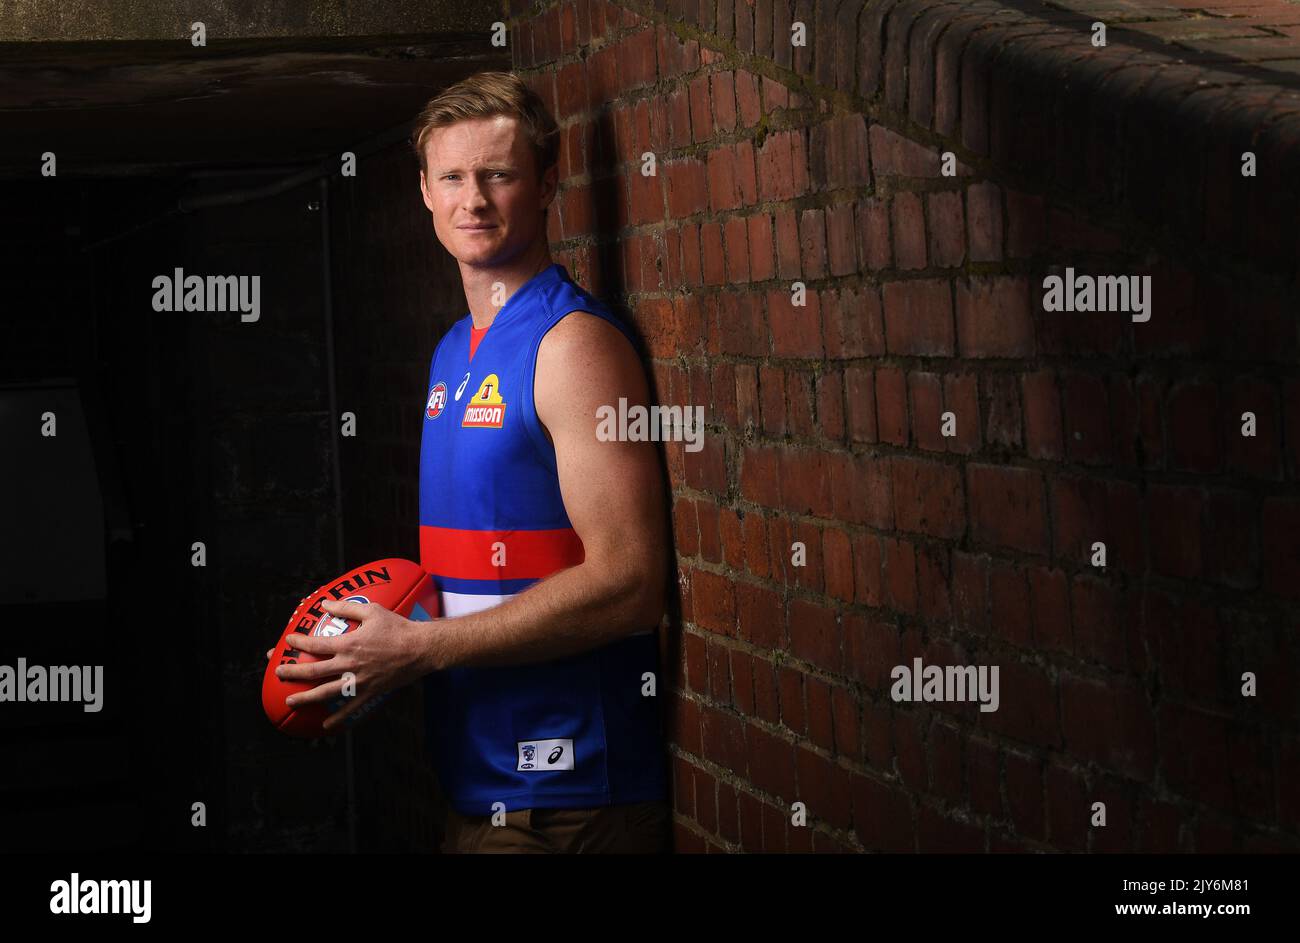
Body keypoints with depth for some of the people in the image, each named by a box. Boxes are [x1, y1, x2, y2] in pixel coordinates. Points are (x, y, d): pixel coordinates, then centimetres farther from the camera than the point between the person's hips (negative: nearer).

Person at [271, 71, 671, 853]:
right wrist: (365, 631, 5)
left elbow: (628, 586, -21)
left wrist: (415, 648, -18)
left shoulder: (574, 342, -14)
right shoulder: (456, 350, 13)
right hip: (477, 782, 8)